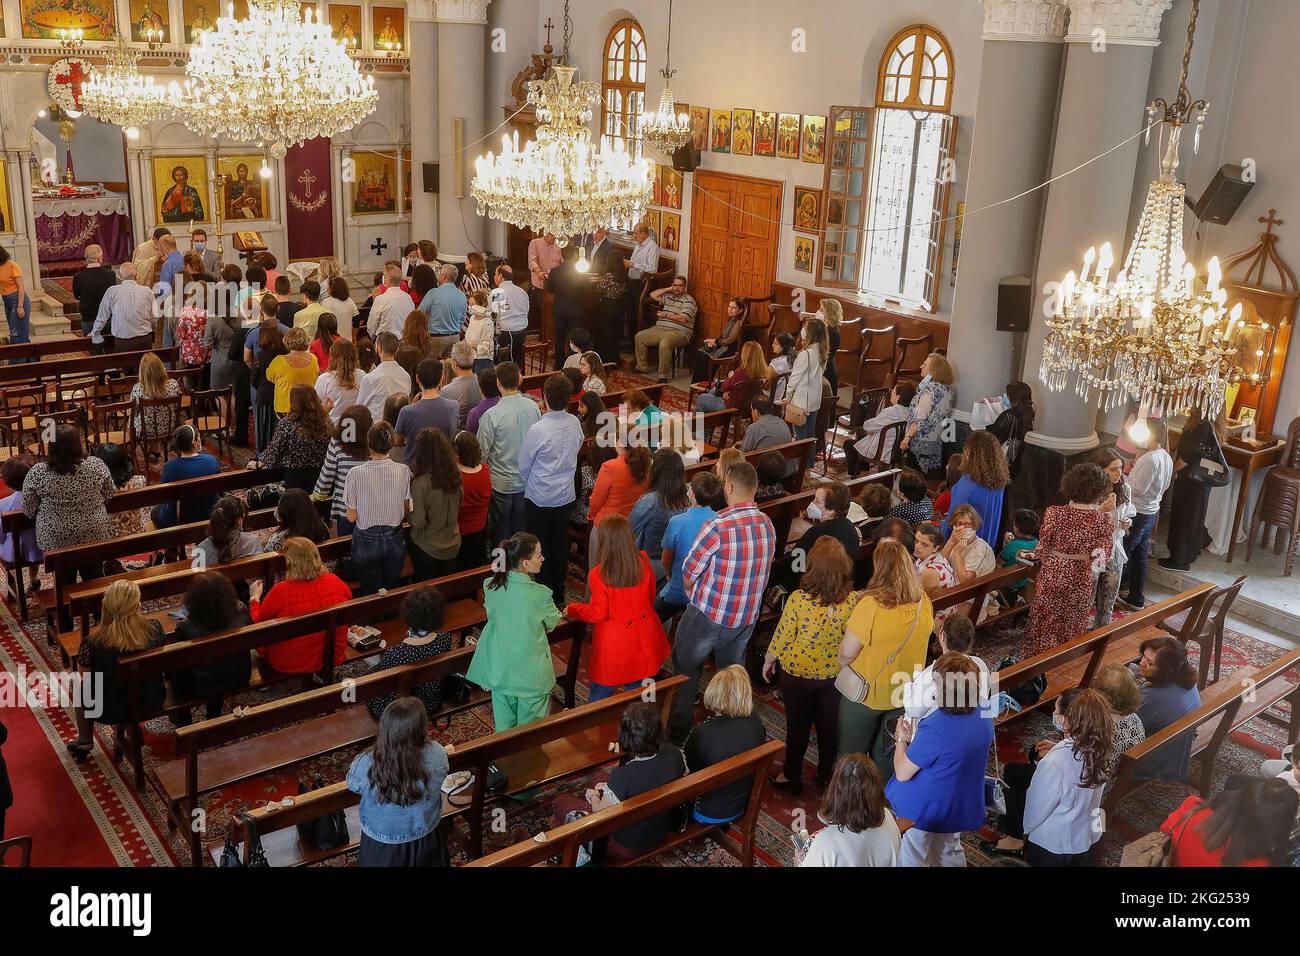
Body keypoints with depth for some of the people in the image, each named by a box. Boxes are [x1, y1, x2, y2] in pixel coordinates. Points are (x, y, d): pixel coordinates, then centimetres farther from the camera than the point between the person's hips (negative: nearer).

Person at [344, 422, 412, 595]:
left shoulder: (356, 474, -18)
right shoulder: (403, 471, -12)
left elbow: (351, 517, -11)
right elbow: (406, 512, -2)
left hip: (366, 542, -2)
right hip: (395, 540, 2)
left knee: (371, 595, 13)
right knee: (393, 591, 18)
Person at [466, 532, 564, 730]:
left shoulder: (490, 587, -12)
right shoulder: (541, 595, -24)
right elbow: (552, 623, -6)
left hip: (499, 671, 4)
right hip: (531, 675, -4)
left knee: (504, 727, 21)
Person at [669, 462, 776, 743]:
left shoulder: (718, 526, -25)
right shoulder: (767, 524, -6)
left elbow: (689, 571, -14)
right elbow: (762, 570, 3)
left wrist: (691, 591, 7)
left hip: (709, 614, -5)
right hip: (747, 617, 5)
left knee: (686, 668, 15)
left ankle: (679, 732, 26)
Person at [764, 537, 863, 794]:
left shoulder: (798, 599, -27)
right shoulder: (855, 601, -21)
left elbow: (783, 635, -14)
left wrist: (769, 660, 4)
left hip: (798, 672, -2)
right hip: (836, 674, 2)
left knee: (797, 725, 18)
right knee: (829, 725, 21)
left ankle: (792, 777, 35)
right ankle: (826, 776, 39)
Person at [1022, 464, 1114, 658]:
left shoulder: (1054, 513, -19)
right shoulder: (1102, 520, -18)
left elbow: (1043, 550, -9)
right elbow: (1103, 554, -8)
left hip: (1052, 575, 0)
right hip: (1081, 579, 0)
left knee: (1044, 623, 19)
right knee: (1072, 627, 21)